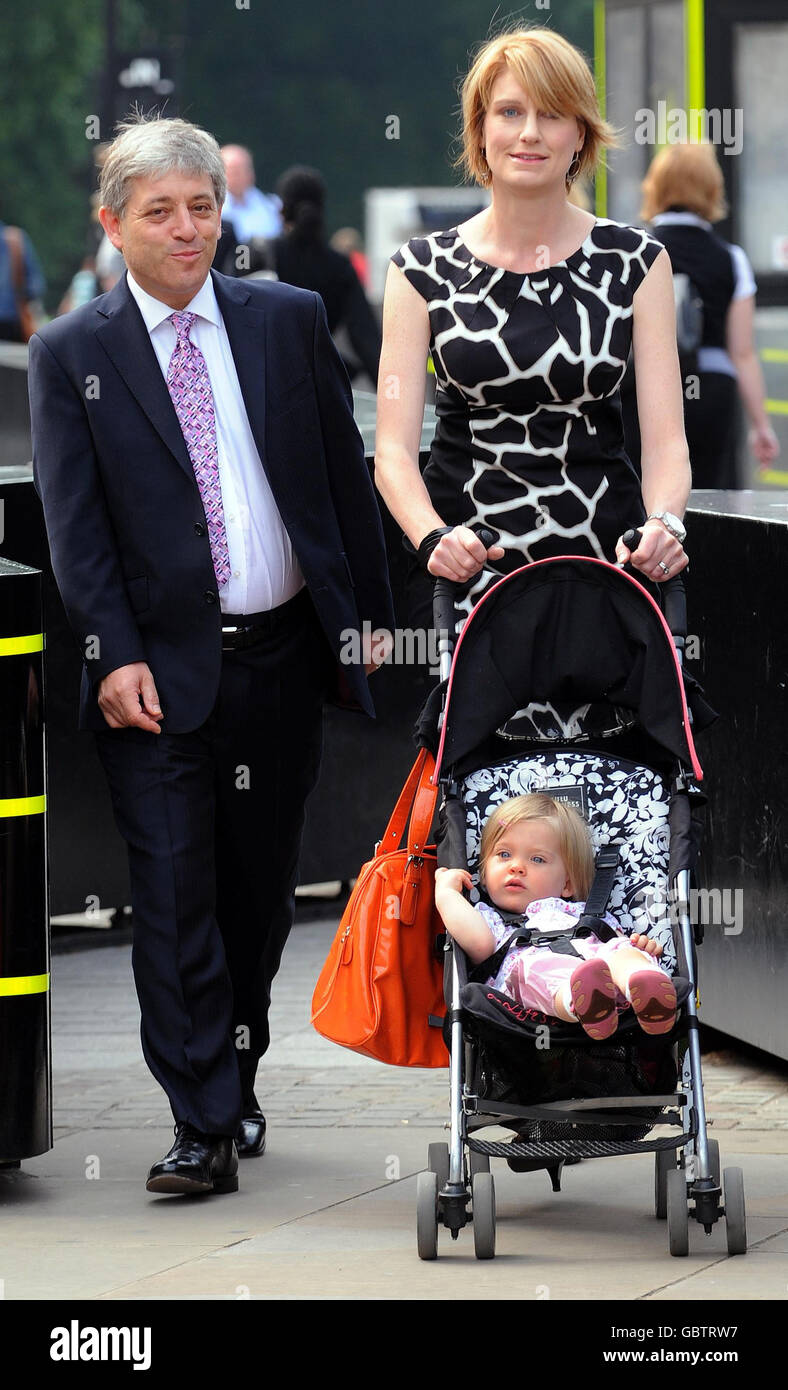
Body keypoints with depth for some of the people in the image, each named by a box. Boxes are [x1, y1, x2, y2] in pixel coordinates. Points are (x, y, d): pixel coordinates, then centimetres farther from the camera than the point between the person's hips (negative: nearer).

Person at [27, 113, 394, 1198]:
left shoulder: (290, 322, 7)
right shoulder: (72, 355, 0)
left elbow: (345, 478, 10)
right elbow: (74, 524, -3)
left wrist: (371, 616, 7)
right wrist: (115, 656, -12)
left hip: (283, 657, 3)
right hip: (162, 670, -2)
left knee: (260, 887, 11)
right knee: (175, 896, -7)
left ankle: (237, 1081, 29)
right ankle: (205, 1127, -6)